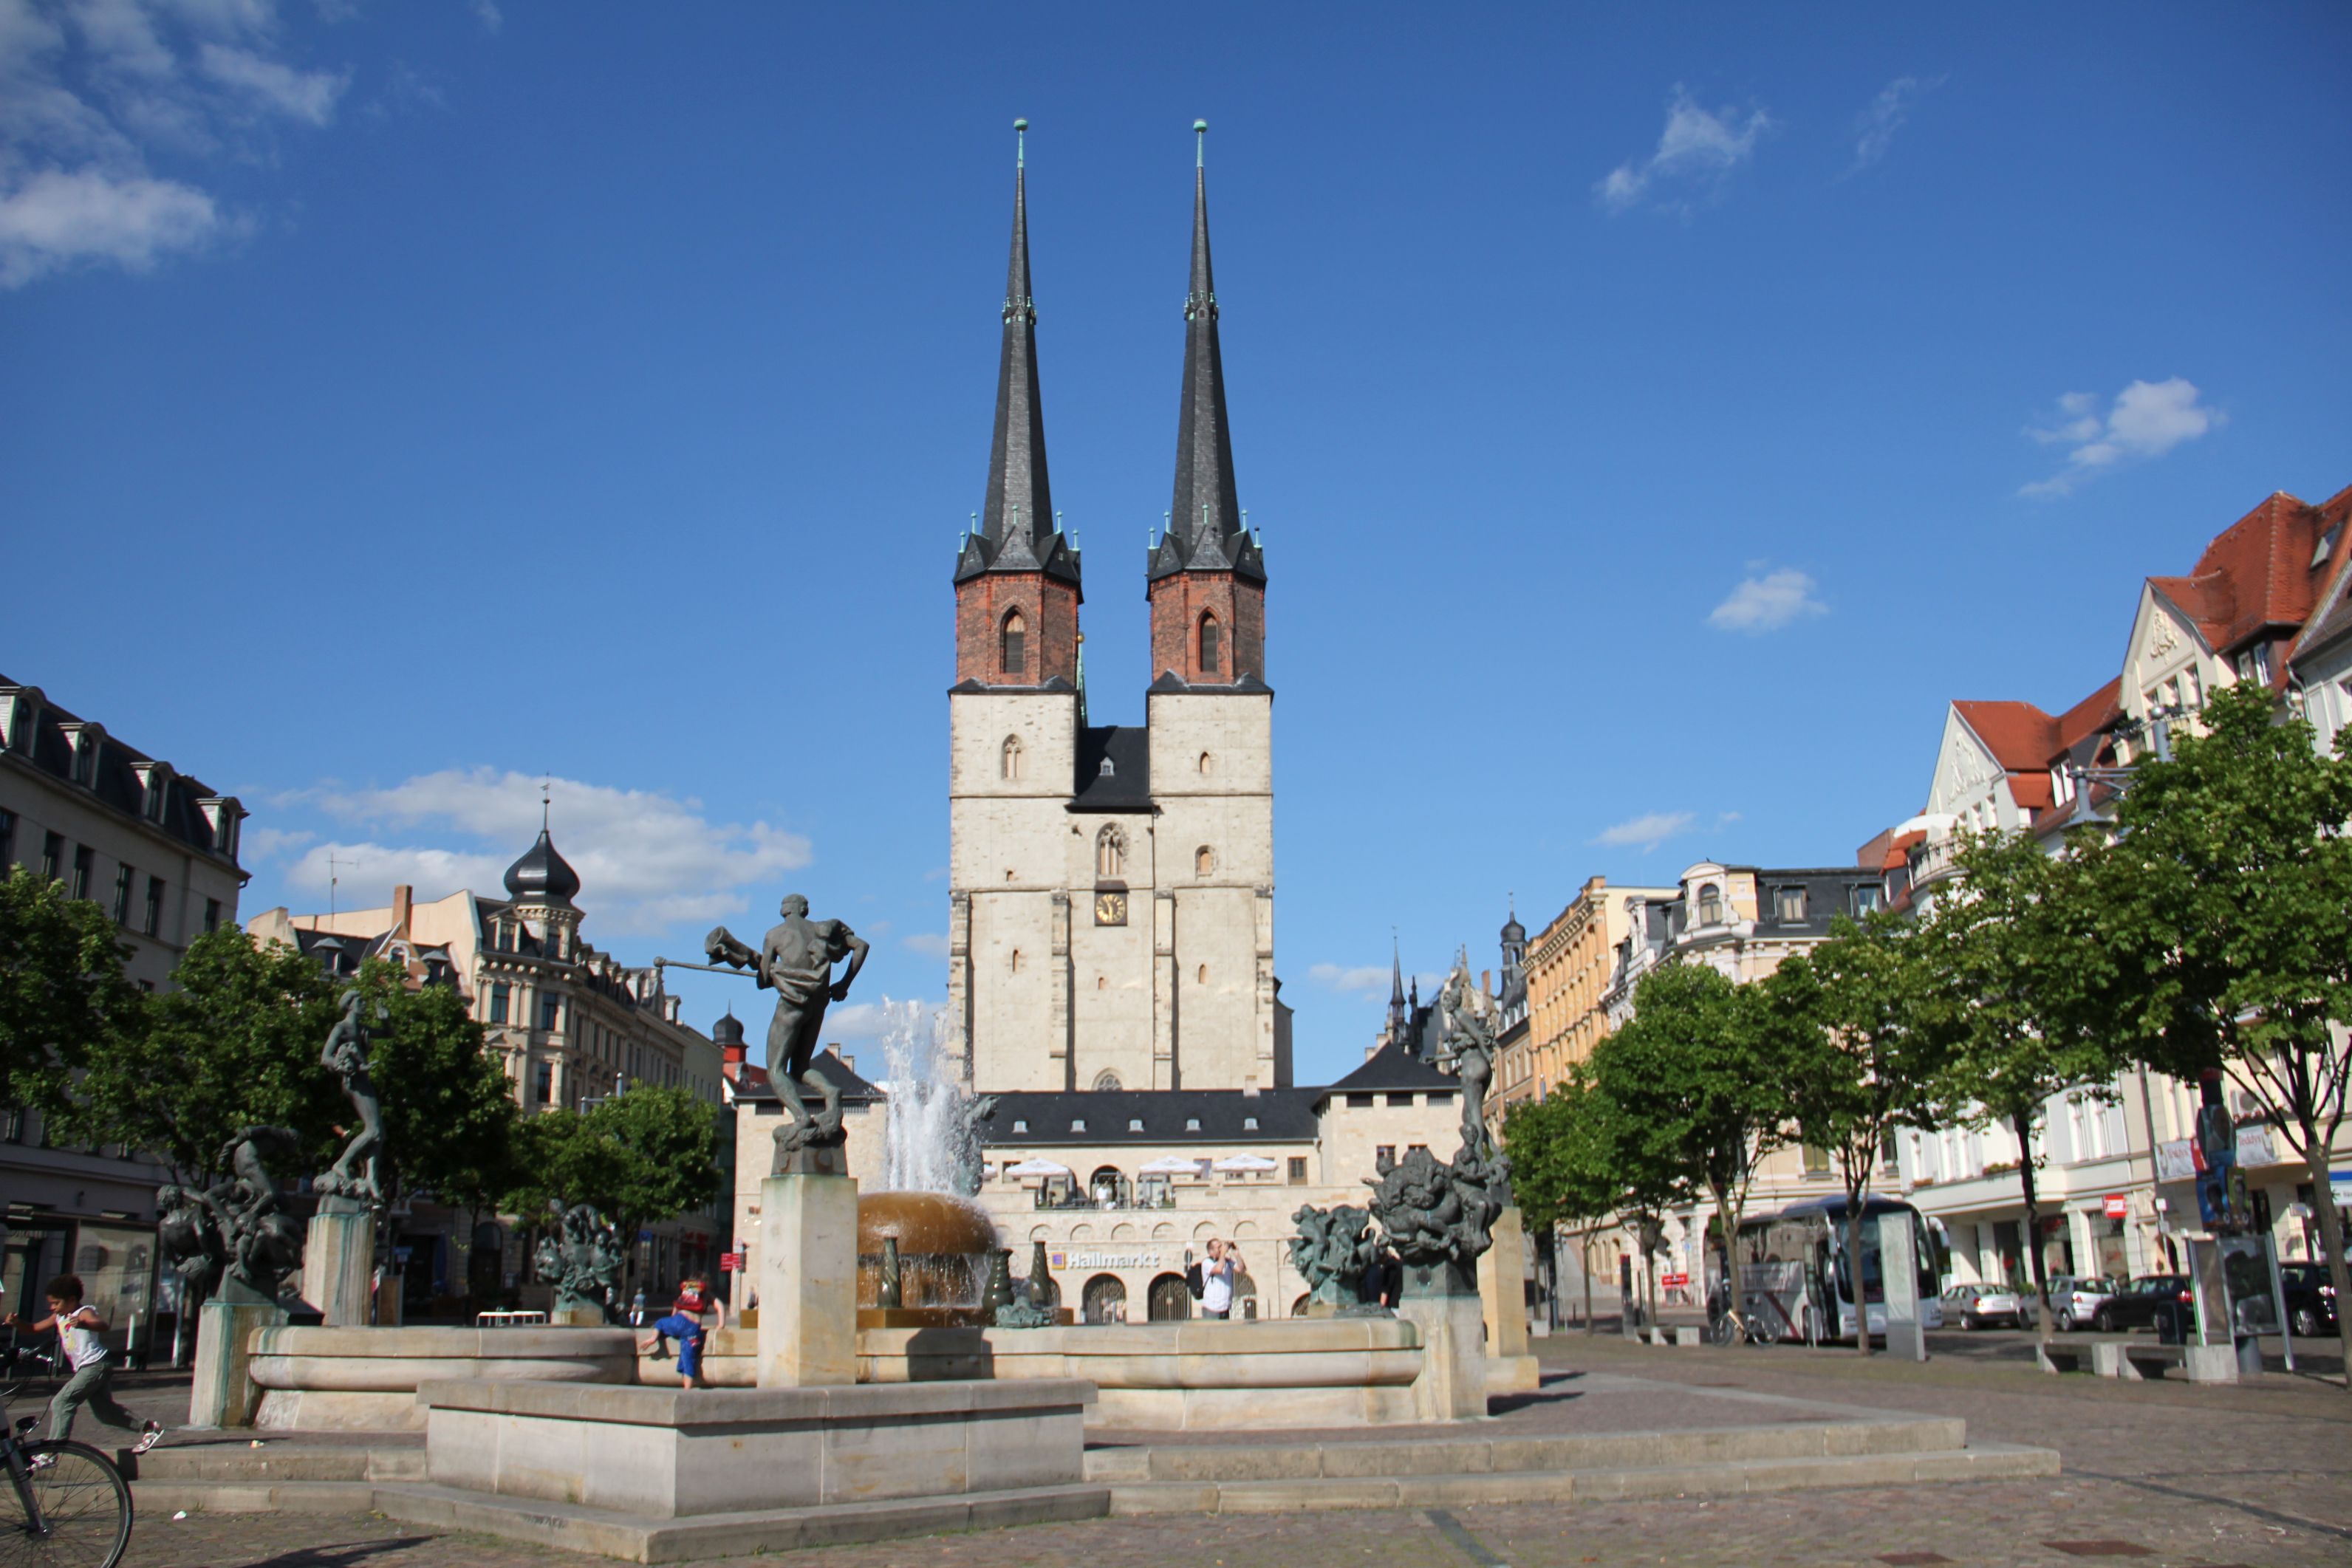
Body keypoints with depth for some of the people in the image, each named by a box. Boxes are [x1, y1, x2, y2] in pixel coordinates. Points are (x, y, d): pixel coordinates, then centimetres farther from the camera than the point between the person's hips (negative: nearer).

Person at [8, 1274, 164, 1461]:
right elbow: (35, 1329, 13)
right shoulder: (59, 1317, 13)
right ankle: (149, 1428, 22)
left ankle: (51, 1452, -18)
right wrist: (18, 1322, -6)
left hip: (95, 1365, -10)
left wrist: (83, 1324, -53)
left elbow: (103, 1325, -33)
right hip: (84, 1370, 10)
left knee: (61, 1402, -17)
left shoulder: (84, 1313, -13)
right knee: (105, 1411, 14)